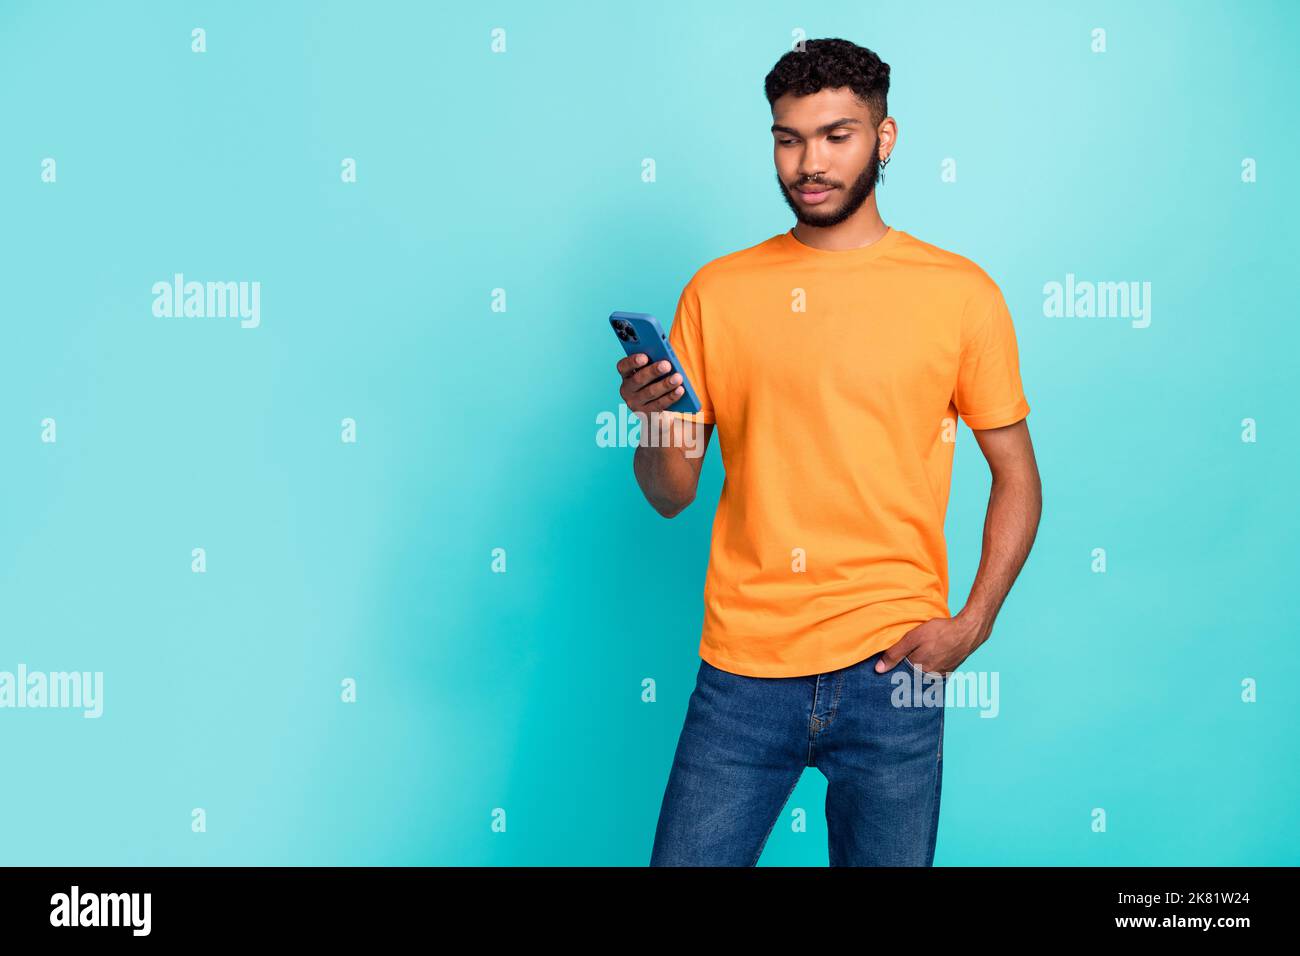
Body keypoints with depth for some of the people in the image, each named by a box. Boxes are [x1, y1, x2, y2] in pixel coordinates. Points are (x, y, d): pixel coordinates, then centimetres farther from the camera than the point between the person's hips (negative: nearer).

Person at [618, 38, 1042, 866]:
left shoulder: (960, 293, 2)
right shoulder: (717, 292, 5)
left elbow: (1017, 479, 6)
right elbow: (671, 495, 7)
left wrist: (971, 624, -6)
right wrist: (654, 419, -14)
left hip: (889, 672, -1)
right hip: (743, 669, 1)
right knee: (686, 858, 5)